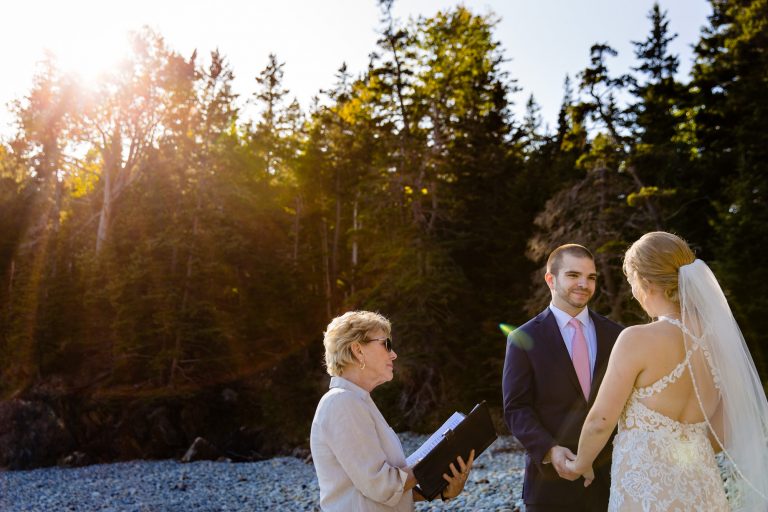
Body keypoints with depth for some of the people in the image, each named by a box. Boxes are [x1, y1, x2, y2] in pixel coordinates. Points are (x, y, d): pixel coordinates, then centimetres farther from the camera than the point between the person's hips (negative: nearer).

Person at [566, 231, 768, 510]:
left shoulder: (638, 339, -18)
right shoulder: (718, 338, 1)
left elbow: (601, 420, -11)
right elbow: (724, 432, 8)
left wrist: (581, 463, 6)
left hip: (647, 489, -6)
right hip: (702, 487, 6)